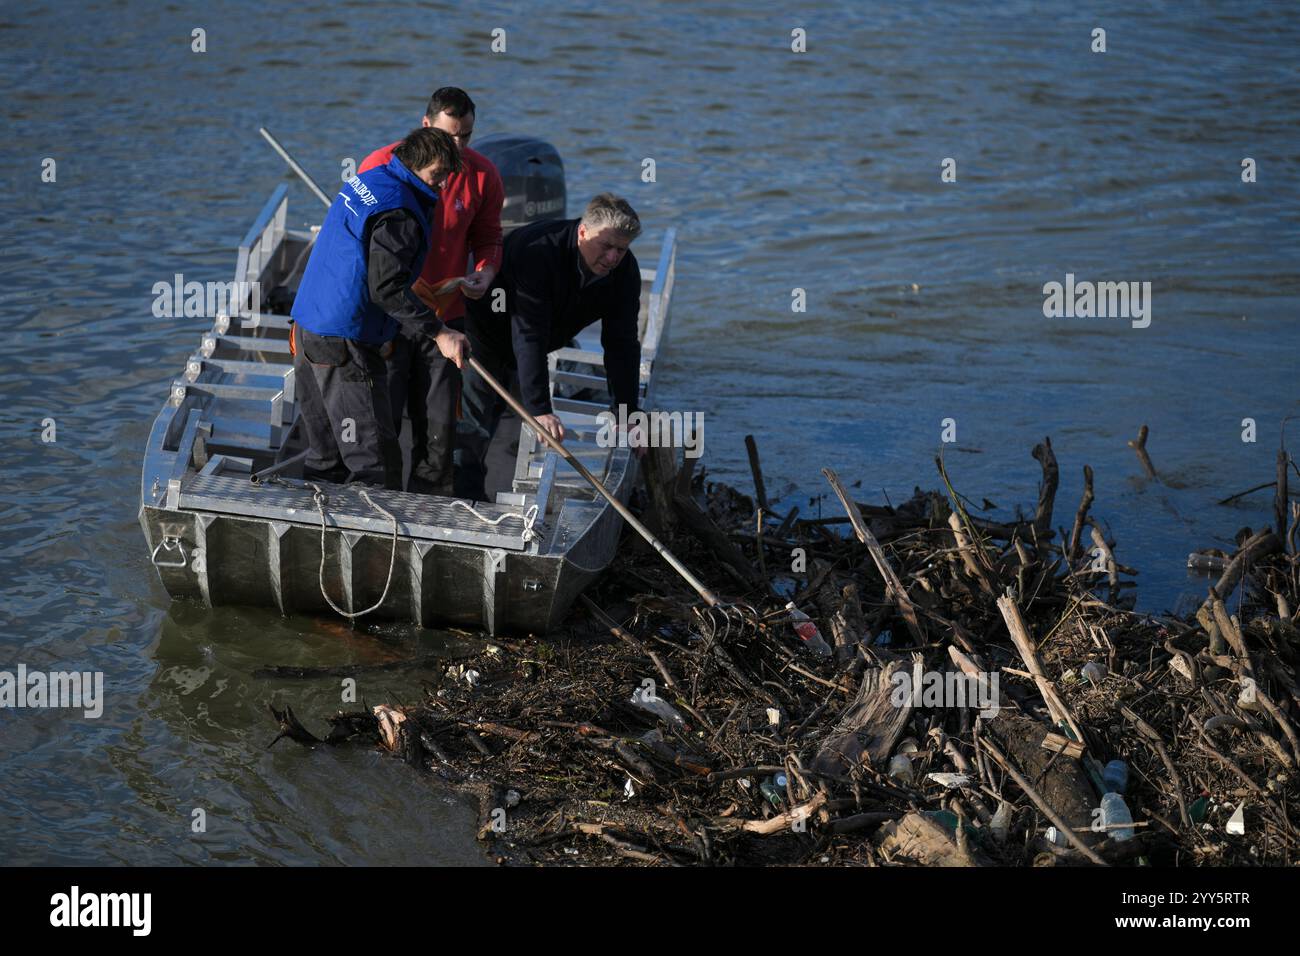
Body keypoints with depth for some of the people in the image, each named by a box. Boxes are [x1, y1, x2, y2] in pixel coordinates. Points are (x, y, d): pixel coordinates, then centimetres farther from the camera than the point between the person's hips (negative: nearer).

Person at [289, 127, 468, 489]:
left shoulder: (365, 181, 14)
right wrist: (439, 333, -22)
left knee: (324, 458, 16)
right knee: (375, 464, -7)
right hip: (345, 348, -10)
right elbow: (386, 289, -24)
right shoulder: (398, 214, -18)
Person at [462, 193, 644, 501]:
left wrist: (627, 415, -18)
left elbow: (621, 344, -13)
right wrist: (540, 409, -49)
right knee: (476, 429, -9)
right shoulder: (538, 251, -39)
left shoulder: (624, 270, -18)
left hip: (531, 346, 7)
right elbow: (528, 336, -43)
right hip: (487, 334, -6)